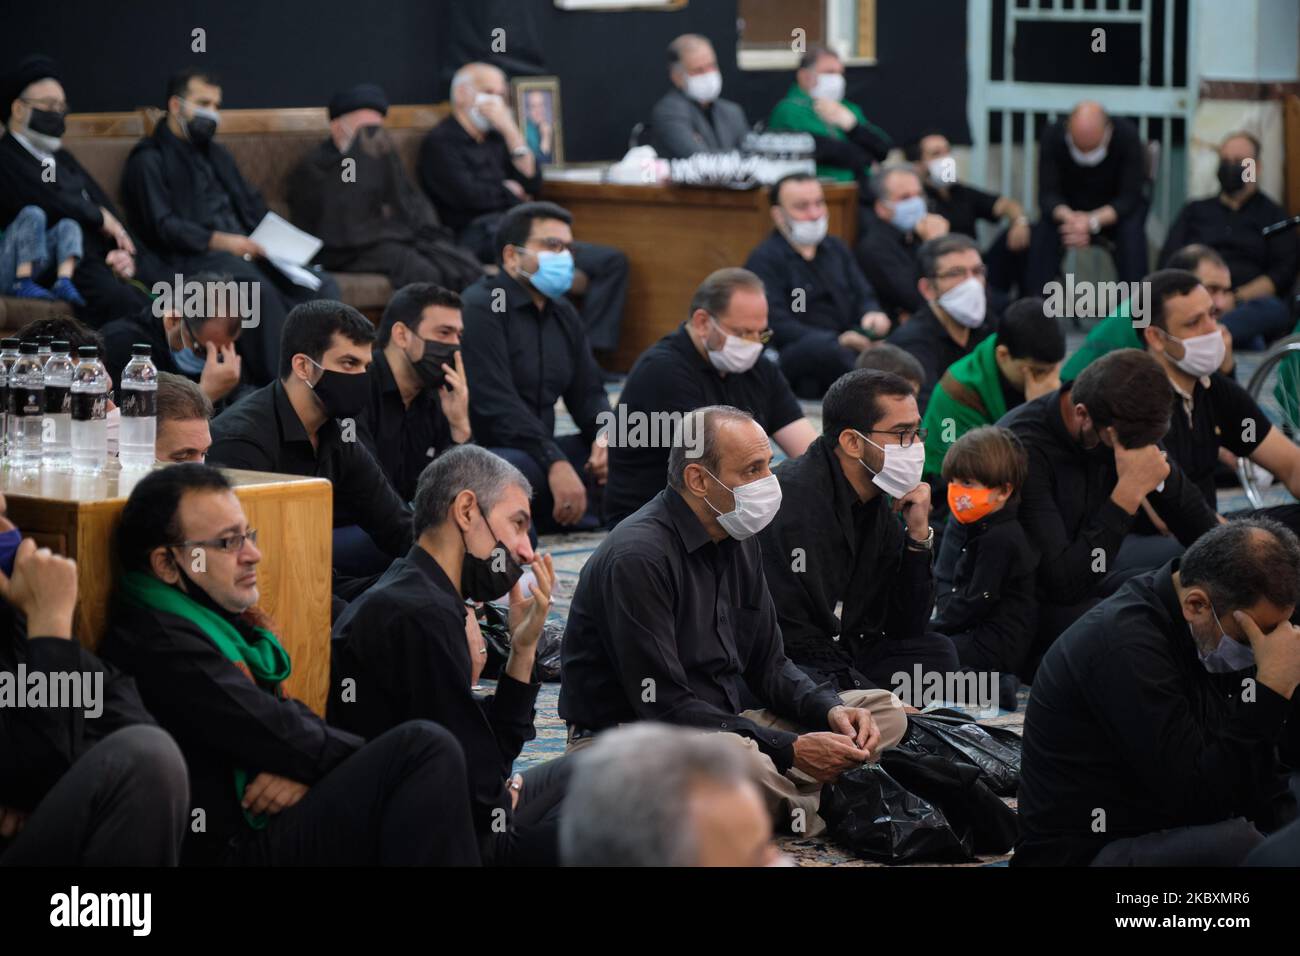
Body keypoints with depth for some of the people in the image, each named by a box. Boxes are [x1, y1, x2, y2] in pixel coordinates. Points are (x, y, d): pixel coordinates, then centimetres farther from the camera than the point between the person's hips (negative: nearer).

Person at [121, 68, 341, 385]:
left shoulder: (217, 154, 29)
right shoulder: (149, 160, 3)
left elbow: (253, 205, 24)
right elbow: (162, 226, -9)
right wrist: (219, 240, -20)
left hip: (244, 251, 8)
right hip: (191, 259, -8)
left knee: (323, 286, -17)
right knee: (258, 288, -38)